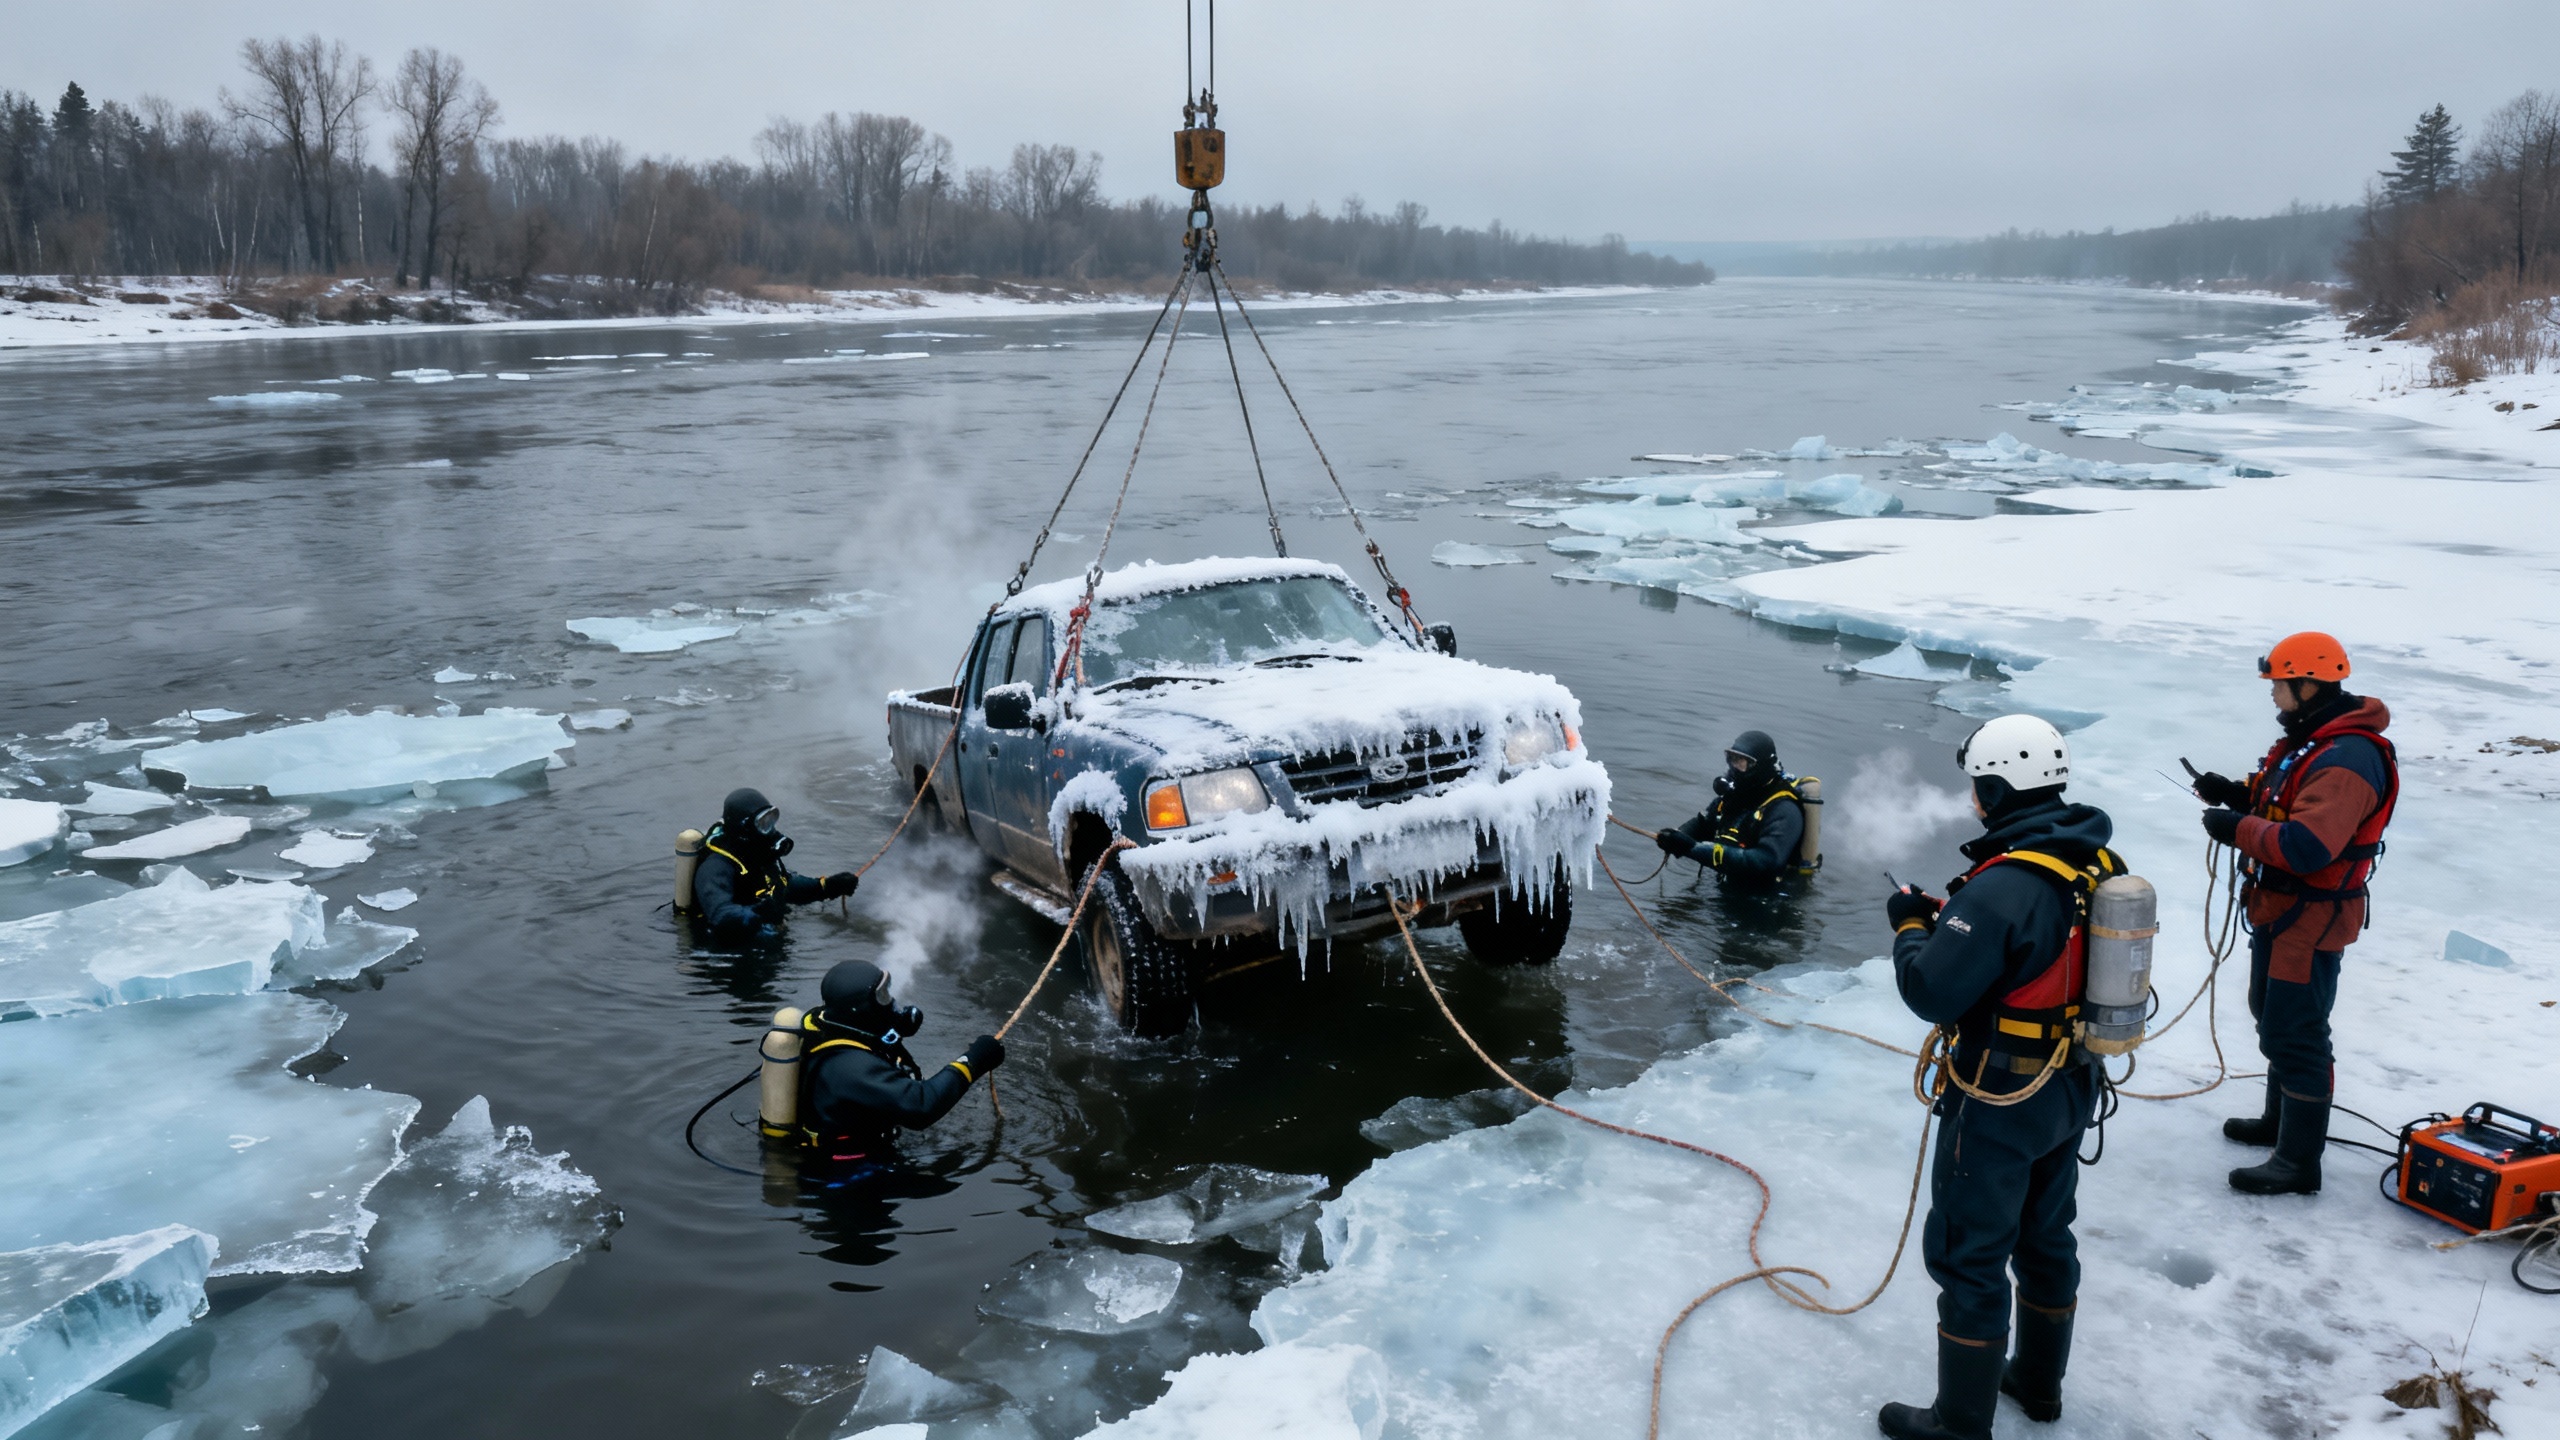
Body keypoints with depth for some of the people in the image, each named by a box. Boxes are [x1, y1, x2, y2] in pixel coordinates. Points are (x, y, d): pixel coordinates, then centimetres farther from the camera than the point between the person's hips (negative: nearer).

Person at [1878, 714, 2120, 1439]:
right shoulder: (2101, 866, -2)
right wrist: (1952, 917, 5)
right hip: (2073, 1087, 9)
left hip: (2001, 1102, -8)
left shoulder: (2004, 887, -29)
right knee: (2046, 1234, 24)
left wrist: (1911, 927, -9)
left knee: (1969, 1256, 6)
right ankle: (2038, 1381, 43)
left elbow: (1931, 993, -26)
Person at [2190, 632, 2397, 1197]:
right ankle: (2280, 1119, 42)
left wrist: (2238, 828, -23)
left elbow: (2305, 846, -35)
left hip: (2311, 920, -11)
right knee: (2273, 1017, 24)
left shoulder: (2347, 760, -27)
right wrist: (2238, 793, 4)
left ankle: (2298, 1162, 5)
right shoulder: (2310, 738, 7)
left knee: (2295, 1035, -4)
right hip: (2279, 909, 11)